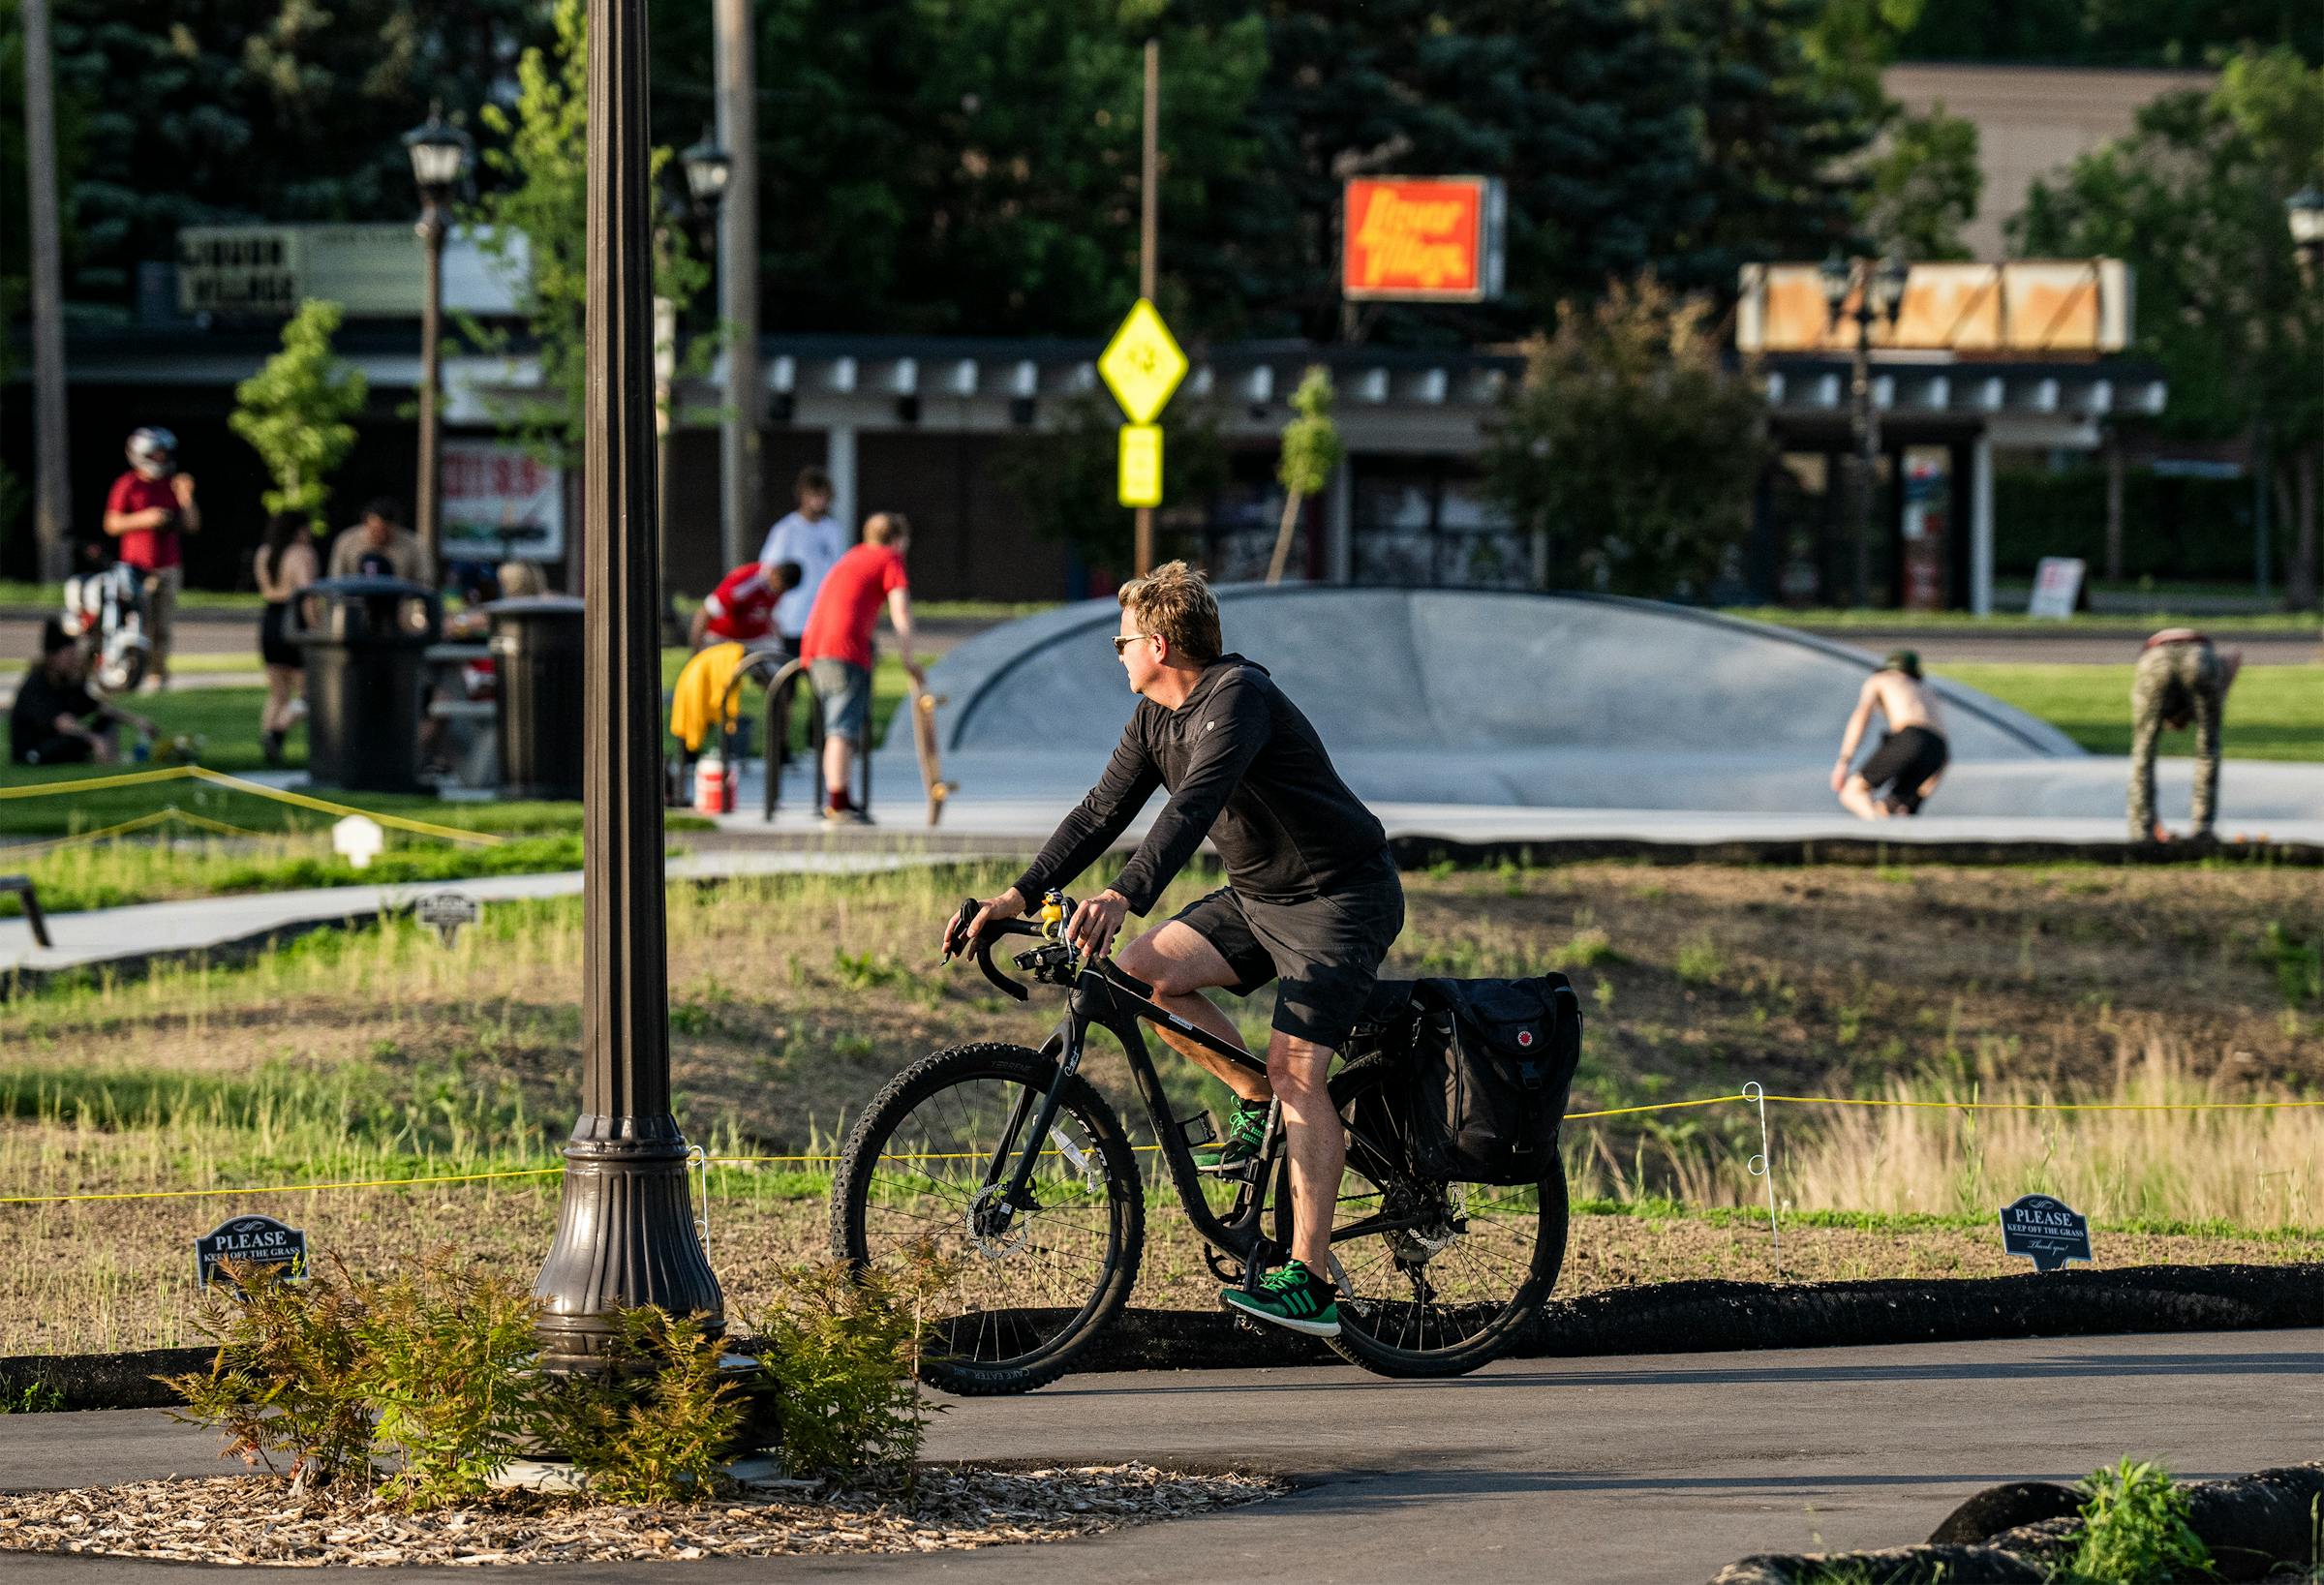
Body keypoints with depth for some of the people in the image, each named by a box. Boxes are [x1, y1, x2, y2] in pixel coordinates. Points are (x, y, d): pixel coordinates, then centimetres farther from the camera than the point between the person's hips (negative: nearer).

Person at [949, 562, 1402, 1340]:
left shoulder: (1237, 696, -24)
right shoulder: (1155, 719, 5)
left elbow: (1194, 806, -38)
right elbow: (1102, 812, 6)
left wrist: (1122, 896, -50)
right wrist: (1020, 895, -6)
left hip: (1341, 899, -9)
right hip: (1258, 896, 9)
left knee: (1295, 1063, -22)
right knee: (1140, 970, -9)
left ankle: (1310, 1283, -26)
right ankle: (1259, 1102, 10)